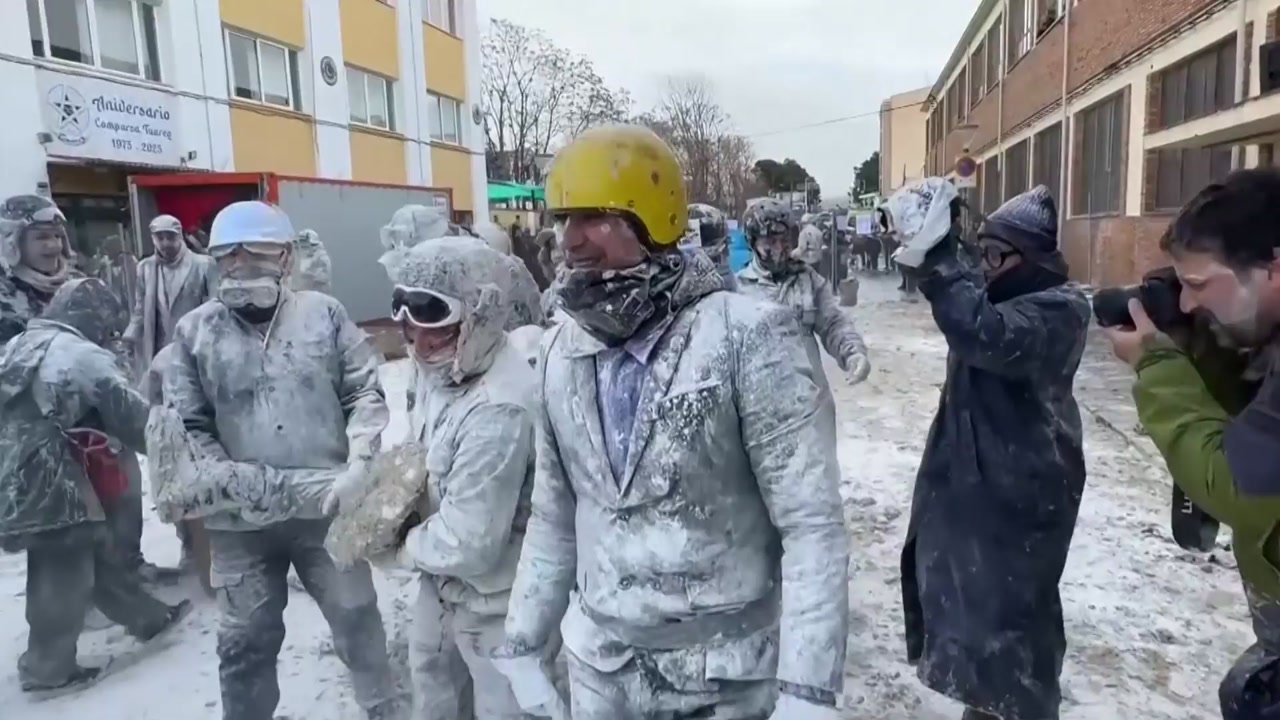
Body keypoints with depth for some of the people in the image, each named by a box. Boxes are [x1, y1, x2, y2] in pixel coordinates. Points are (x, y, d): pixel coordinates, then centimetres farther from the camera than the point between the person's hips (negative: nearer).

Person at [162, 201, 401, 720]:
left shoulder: (324, 314, -2)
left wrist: (357, 463, -13)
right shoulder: (195, 330, 0)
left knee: (356, 617, 16)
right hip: (240, 518, 1)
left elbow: (366, 393, -2)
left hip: (325, 504, 0)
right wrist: (228, 481, -12)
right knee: (245, 638, 17)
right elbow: (186, 424, 1)